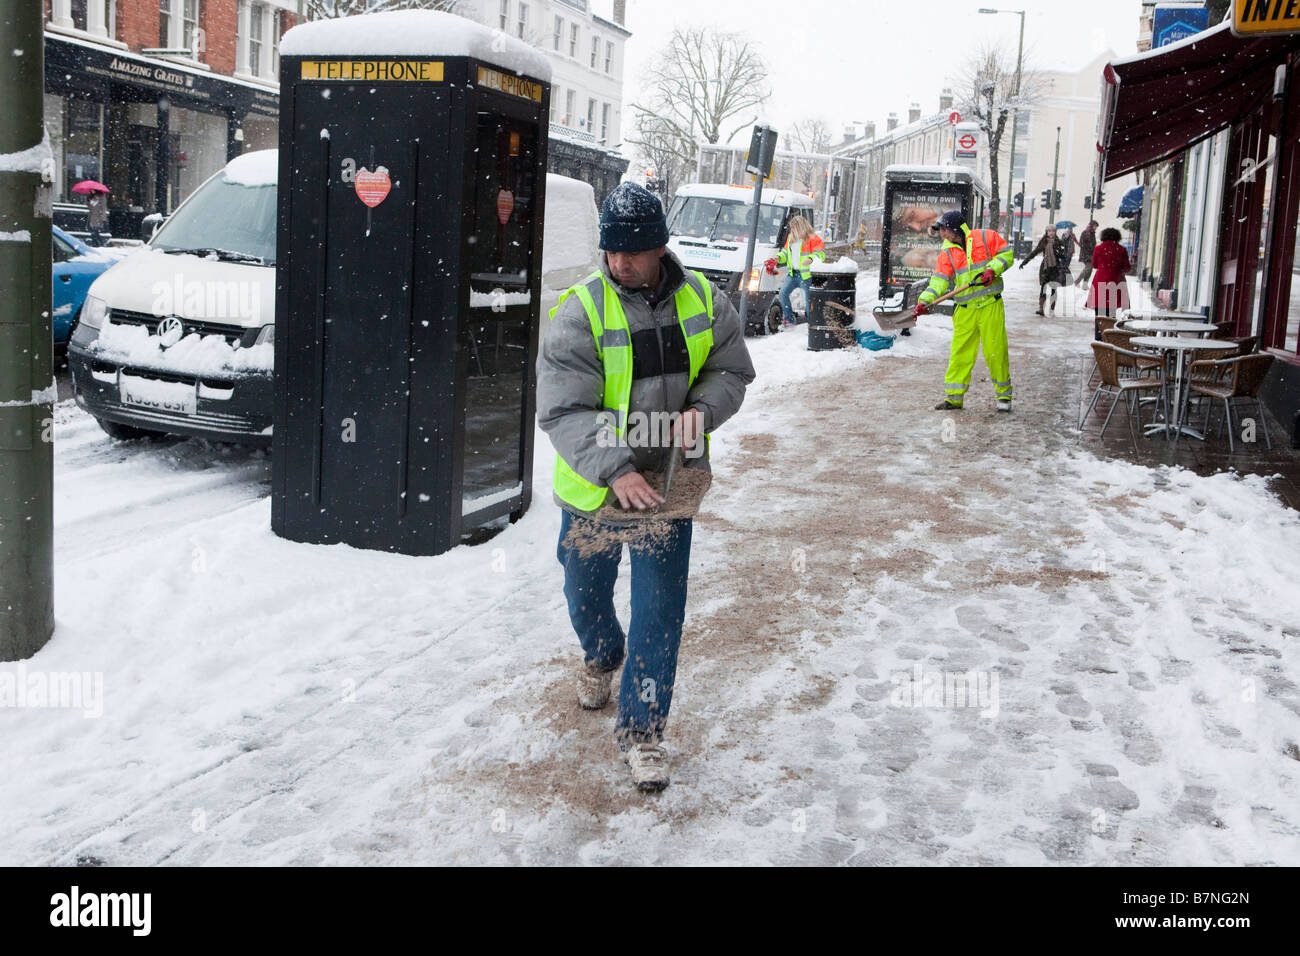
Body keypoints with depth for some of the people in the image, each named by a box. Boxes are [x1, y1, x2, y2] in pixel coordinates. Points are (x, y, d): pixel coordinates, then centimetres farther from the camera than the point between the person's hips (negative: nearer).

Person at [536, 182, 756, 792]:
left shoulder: (701, 300, -5)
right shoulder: (580, 312, -16)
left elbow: (732, 371, 7)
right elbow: (562, 411, -19)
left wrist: (701, 408, -15)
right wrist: (615, 470, -30)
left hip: (668, 486, 1)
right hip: (593, 487, 0)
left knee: (659, 611, -1)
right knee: (586, 593, 20)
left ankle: (642, 728, 14)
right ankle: (600, 658, 54)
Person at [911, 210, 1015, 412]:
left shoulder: (985, 237, 1)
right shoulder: (947, 253, 8)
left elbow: (1006, 253, 3)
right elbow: (939, 280, -1)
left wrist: (992, 269, -13)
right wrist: (925, 301, -16)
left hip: (990, 306, -3)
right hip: (965, 310, 3)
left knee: (995, 351, -2)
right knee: (960, 353, 1)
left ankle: (1004, 395, 12)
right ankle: (954, 397, 9)